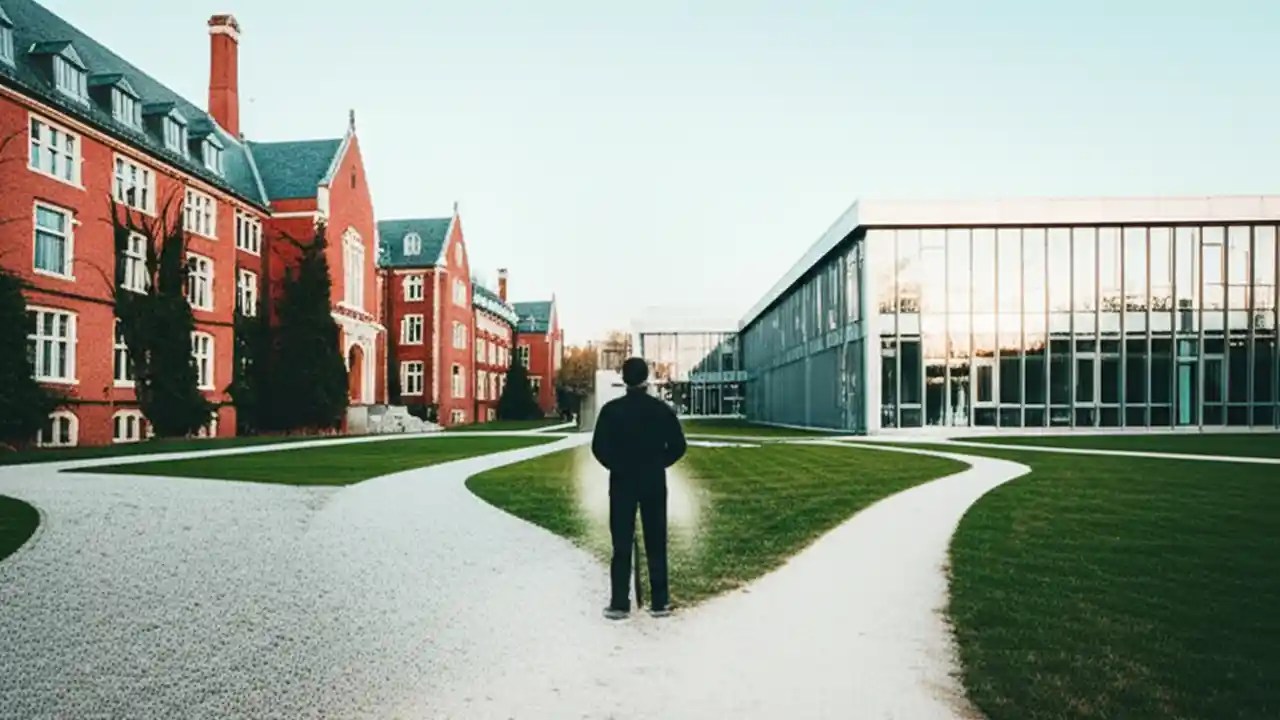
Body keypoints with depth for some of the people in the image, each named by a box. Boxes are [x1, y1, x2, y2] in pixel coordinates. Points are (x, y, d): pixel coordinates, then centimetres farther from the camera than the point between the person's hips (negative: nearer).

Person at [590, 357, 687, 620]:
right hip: (654, 482, 1)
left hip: (622, 482, -1)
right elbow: (678, 446, -2)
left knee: (621, 544, 5)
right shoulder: (662, 409, -3)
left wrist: (616, 465, 6)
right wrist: (659, 464, 11)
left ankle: (619, 604, 7)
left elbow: (598, 446, -10)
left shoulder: (611, 409, -8)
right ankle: (660, 602, 13)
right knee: (656, 543, 9)